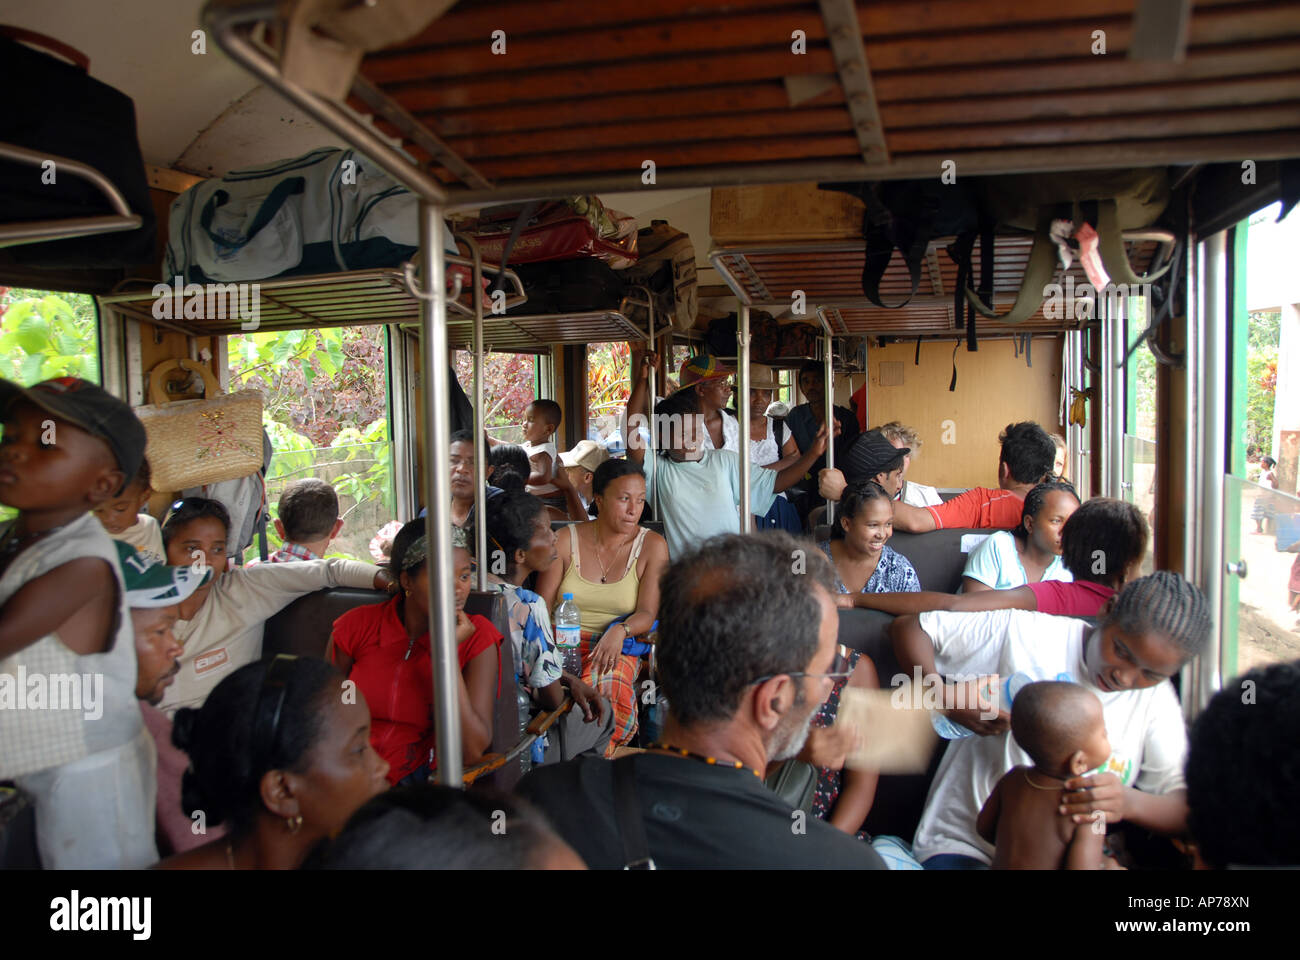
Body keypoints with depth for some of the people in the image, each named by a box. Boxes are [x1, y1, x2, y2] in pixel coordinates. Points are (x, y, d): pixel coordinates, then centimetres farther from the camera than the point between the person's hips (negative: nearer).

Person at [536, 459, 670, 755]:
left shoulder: (652, 545, 3)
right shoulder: (566, 541, 6)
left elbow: (648, 613, -4)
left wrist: (620, 631, -27)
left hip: (617, 646, -1)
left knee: (609, 682, -35)